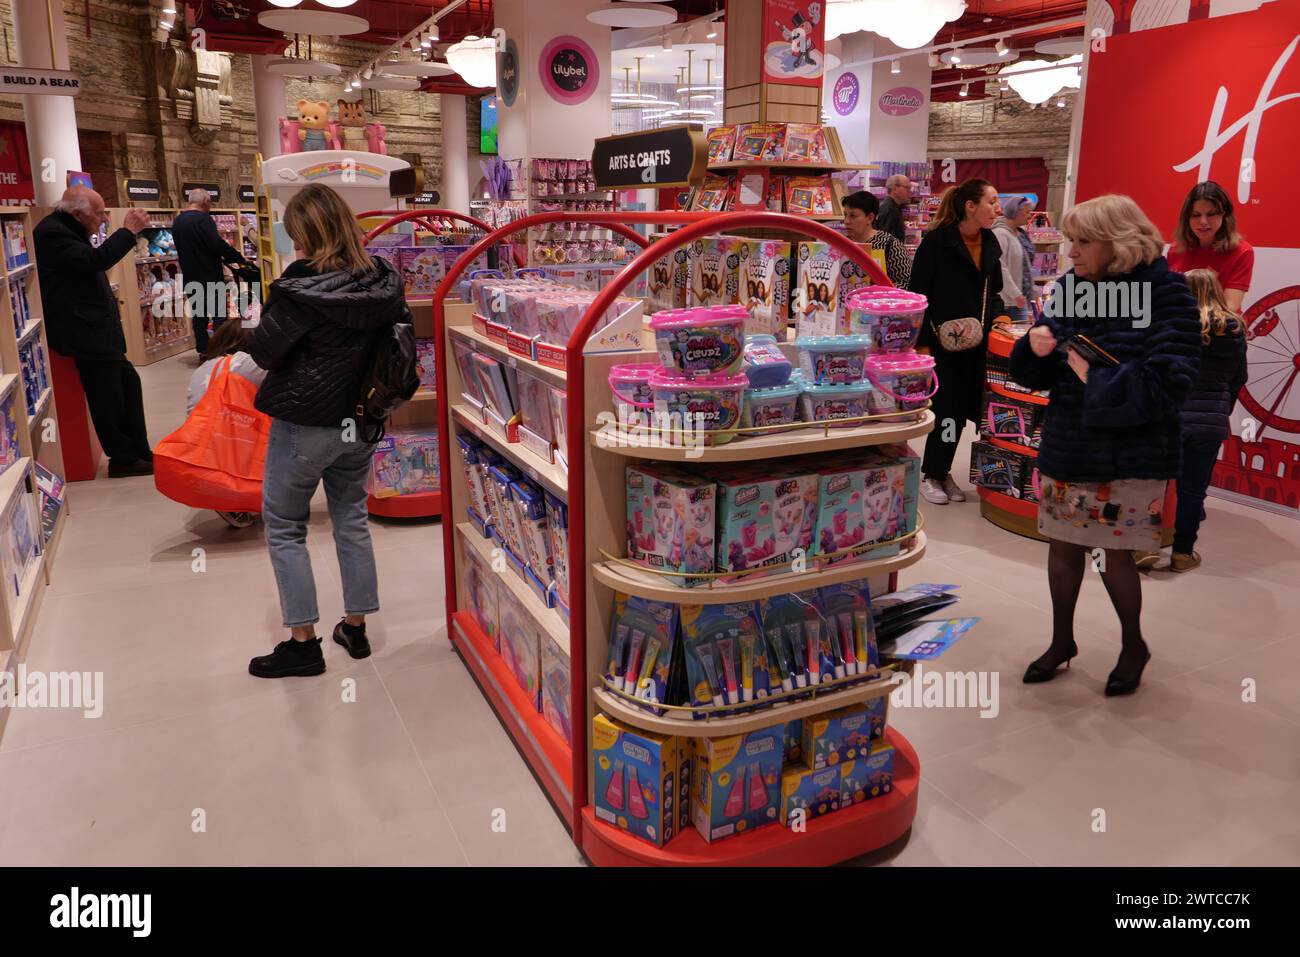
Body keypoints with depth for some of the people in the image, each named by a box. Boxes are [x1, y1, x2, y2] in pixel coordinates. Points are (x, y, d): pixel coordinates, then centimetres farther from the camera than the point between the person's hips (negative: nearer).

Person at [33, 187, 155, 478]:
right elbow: (94, 260, -26)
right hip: (85, 333, -11)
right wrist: (128, 231, -21)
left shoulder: (65, 230, 18)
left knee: (128, 382, 13)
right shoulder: (51, 233, -15)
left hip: (95, 330, 11)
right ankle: (123, 459, 6)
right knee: (108, 396, -5)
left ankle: (138, 451, 20)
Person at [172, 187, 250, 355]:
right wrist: (239, 259, -16)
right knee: (219, 315, -2)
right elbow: (218, 244, -24)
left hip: (190, 277, 8)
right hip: (210, 276, -8)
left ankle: (203, 351, 16)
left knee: (198, 315, 13)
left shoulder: (177, 220, 12)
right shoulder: (203, 218, -14)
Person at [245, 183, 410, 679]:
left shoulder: (300, 285, -19)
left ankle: (303, 643, 12)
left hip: (304, 425, -6)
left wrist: (251, 333, 6)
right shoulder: (383, 279, -3)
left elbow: (263, 351, -13)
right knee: (352, 519, 18)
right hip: (360, 421, 6)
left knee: (284, 530, 8)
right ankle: (356, 627, 26)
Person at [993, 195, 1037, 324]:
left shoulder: (1021, 233, 14)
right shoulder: (1000, 234, -15)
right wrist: (1016, 294, -22)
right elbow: (1001, 268, -22)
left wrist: (1032, 292, 22)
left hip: (1023, 295, 9)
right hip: (1010, 300, -9)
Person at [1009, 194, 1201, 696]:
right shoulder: (1069, 287, 2)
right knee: (1063, 546, 12)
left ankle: (1133, 647, 31)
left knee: (1114, 555, 5)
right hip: (1066, 447, 5)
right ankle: (1062, 641, 32)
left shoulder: (1164, 293, -12)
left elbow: (1168, 382, -19)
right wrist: (1036, 347, -13)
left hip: (1130, 456, -4)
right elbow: (1038, 373, 8)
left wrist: (1096, 379, -20)